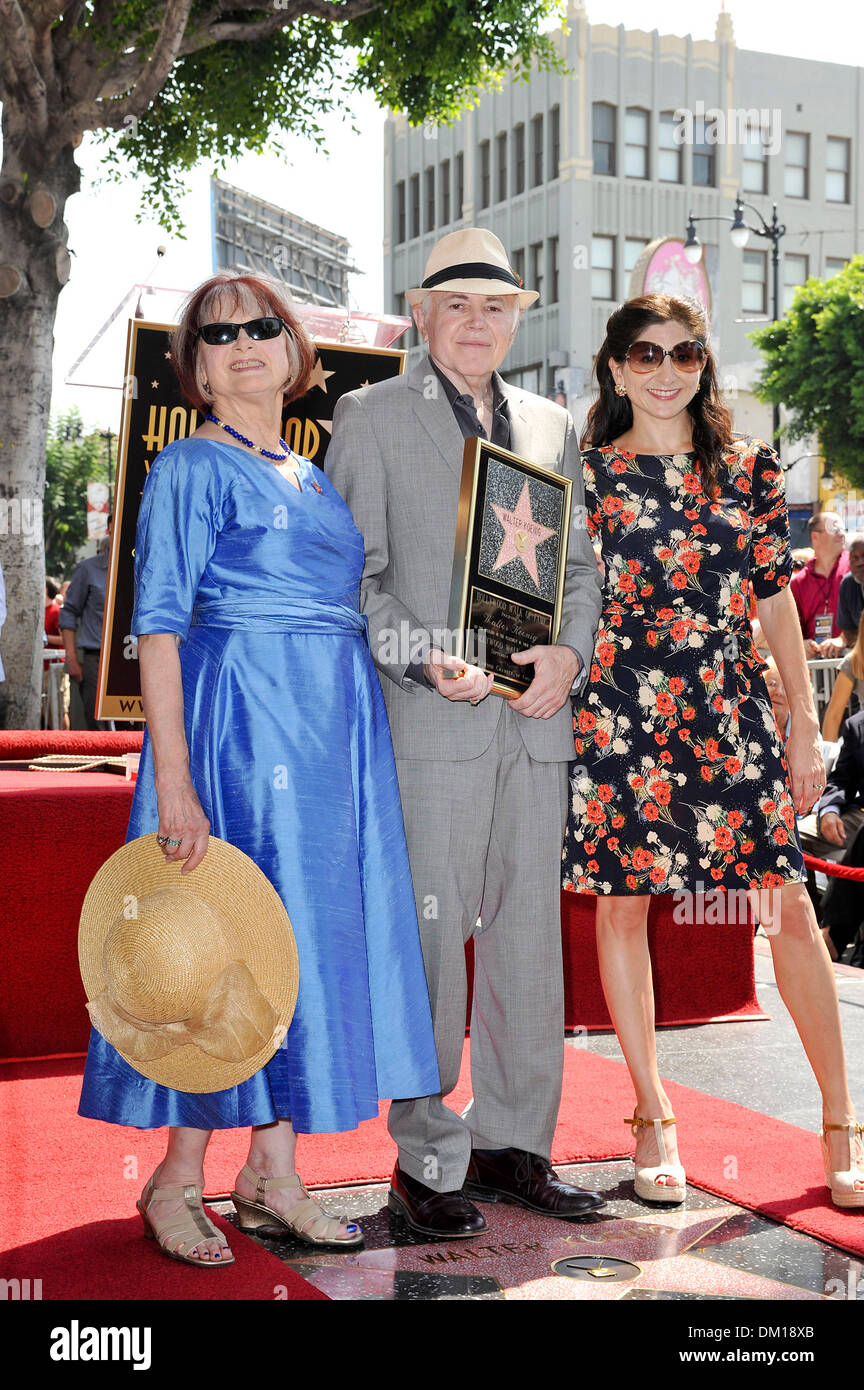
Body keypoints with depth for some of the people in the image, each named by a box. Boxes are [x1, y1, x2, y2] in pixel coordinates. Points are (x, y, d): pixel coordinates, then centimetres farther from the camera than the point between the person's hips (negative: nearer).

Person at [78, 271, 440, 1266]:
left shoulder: (314, 478, 19)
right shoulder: (192, 467, -3)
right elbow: (158, 624, -11)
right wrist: (172, 775, -19)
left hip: (337, 719, 7)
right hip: (239, 714, -7)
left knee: (319, 924, 7)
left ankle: (272, 1167, 17)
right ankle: (177, 1177, 10)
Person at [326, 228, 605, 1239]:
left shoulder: (551, 425, 18)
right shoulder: (370, 417, 5)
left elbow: (581, 562, 17)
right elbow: (350, 574, -1)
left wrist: (571, 651, -2)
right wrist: (425, 660, -15)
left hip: (536, 720, 5)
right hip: (431, 722, -4)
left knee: (529, 935, 8)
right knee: (431, 939, -3)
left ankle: (512, 1144, 21)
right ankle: (426, 1159, 10)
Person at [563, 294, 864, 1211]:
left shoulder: (750, 467, 9)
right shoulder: (589, 473, 4)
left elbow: (776, 600, 10)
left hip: (731, 709, 1)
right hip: (618, 713, -1)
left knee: (791, 909, -3)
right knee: (622, 906, 4)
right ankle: (652, 1119, 19)